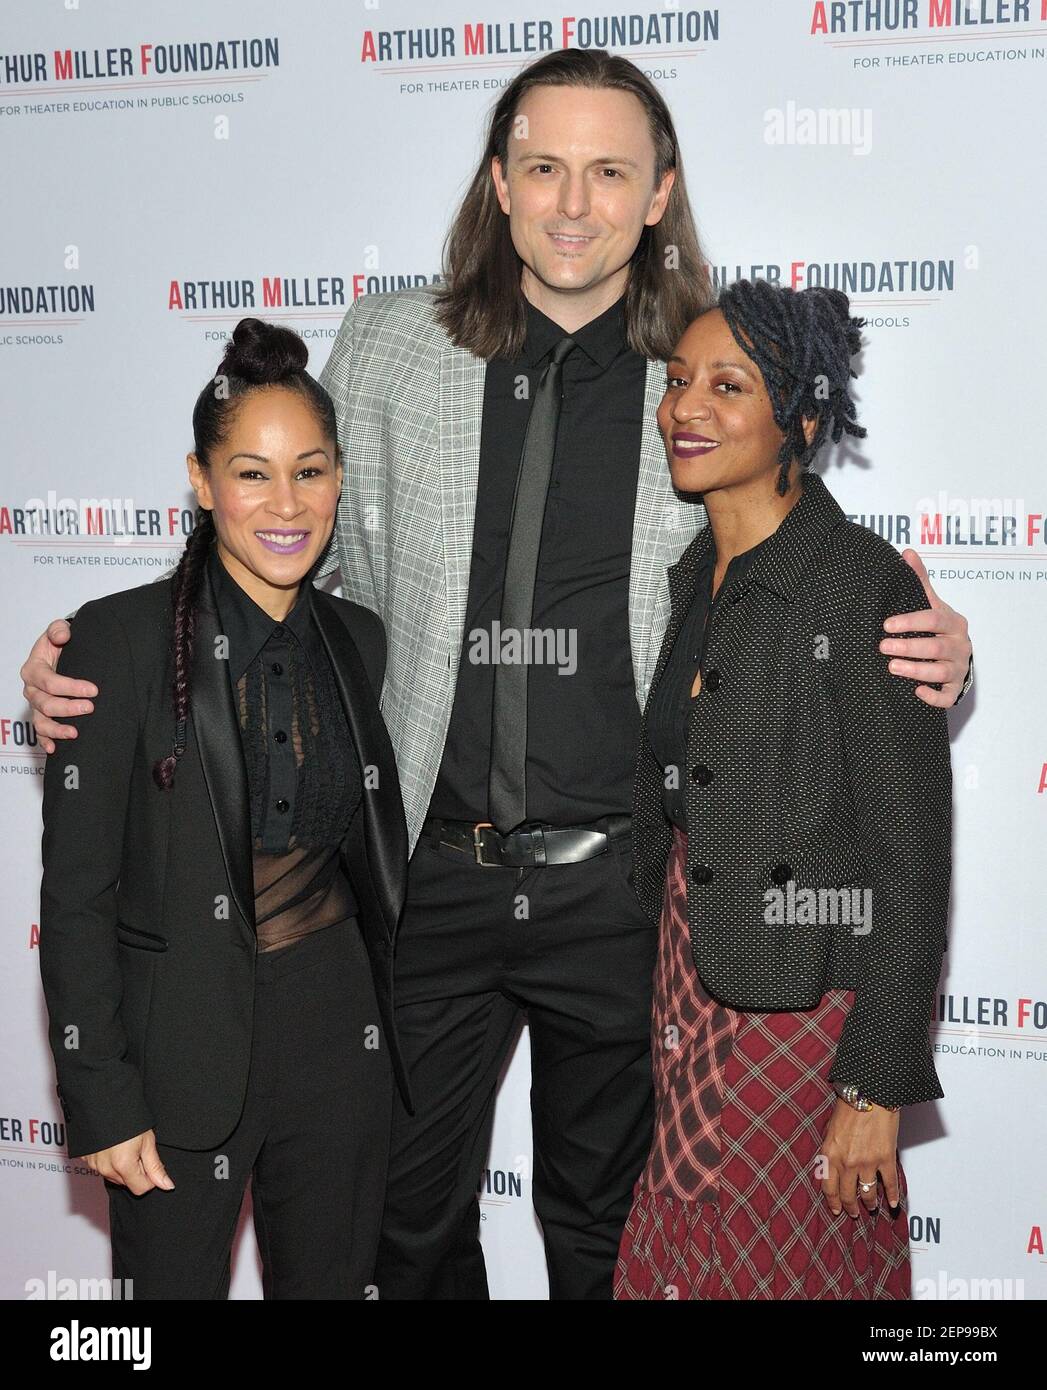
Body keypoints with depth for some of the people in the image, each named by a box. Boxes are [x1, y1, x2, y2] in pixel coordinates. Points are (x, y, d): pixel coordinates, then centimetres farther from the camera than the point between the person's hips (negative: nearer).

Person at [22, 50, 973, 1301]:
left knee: (603, 1218, 20)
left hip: (620, 880, 0)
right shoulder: (387, 348, -1)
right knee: (411, 1209, 17)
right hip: (429, 869, 1)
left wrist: (920, 649, -13)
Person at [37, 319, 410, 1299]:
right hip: (183, 1045, -4)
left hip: (338, 1027, 4)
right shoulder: (119, 640, -12)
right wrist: (102, 1101, -12)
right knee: (174, 1280, 11)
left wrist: (389, 1024, 12)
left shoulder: (357, 640, 4)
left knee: (331, 1279, 17)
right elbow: (76, 894, -11)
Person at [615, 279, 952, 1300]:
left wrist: (876, 1088, -17)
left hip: (802, 1010, -7)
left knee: (796, 1271, 7)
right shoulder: (692, 578, 7)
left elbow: (910, 854, -17)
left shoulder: (862, 583, -17)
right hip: (689, 987, 7)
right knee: (683, 1263, 16)